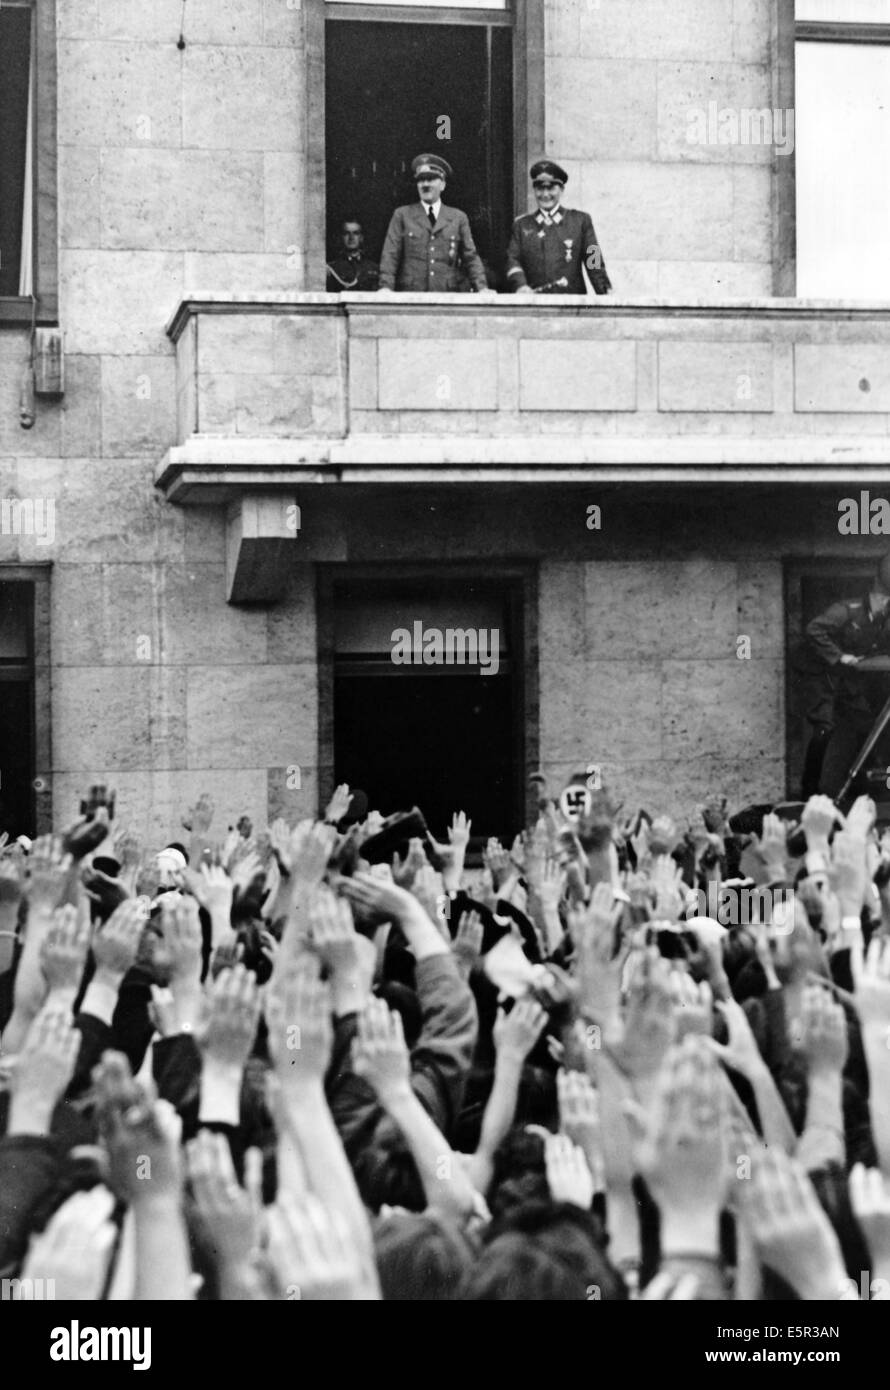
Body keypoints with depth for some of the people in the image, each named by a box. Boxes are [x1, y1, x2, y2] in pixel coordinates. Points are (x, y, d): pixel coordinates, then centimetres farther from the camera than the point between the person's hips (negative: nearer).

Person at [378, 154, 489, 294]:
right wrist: (386, 287, -11)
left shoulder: (458, 218, 13)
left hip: (448, 297, 1)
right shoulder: (402, 215, 11)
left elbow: (471, 257, 10)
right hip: (410, 296, -1)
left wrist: (482, 288, -5)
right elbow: (390, 255, 4)